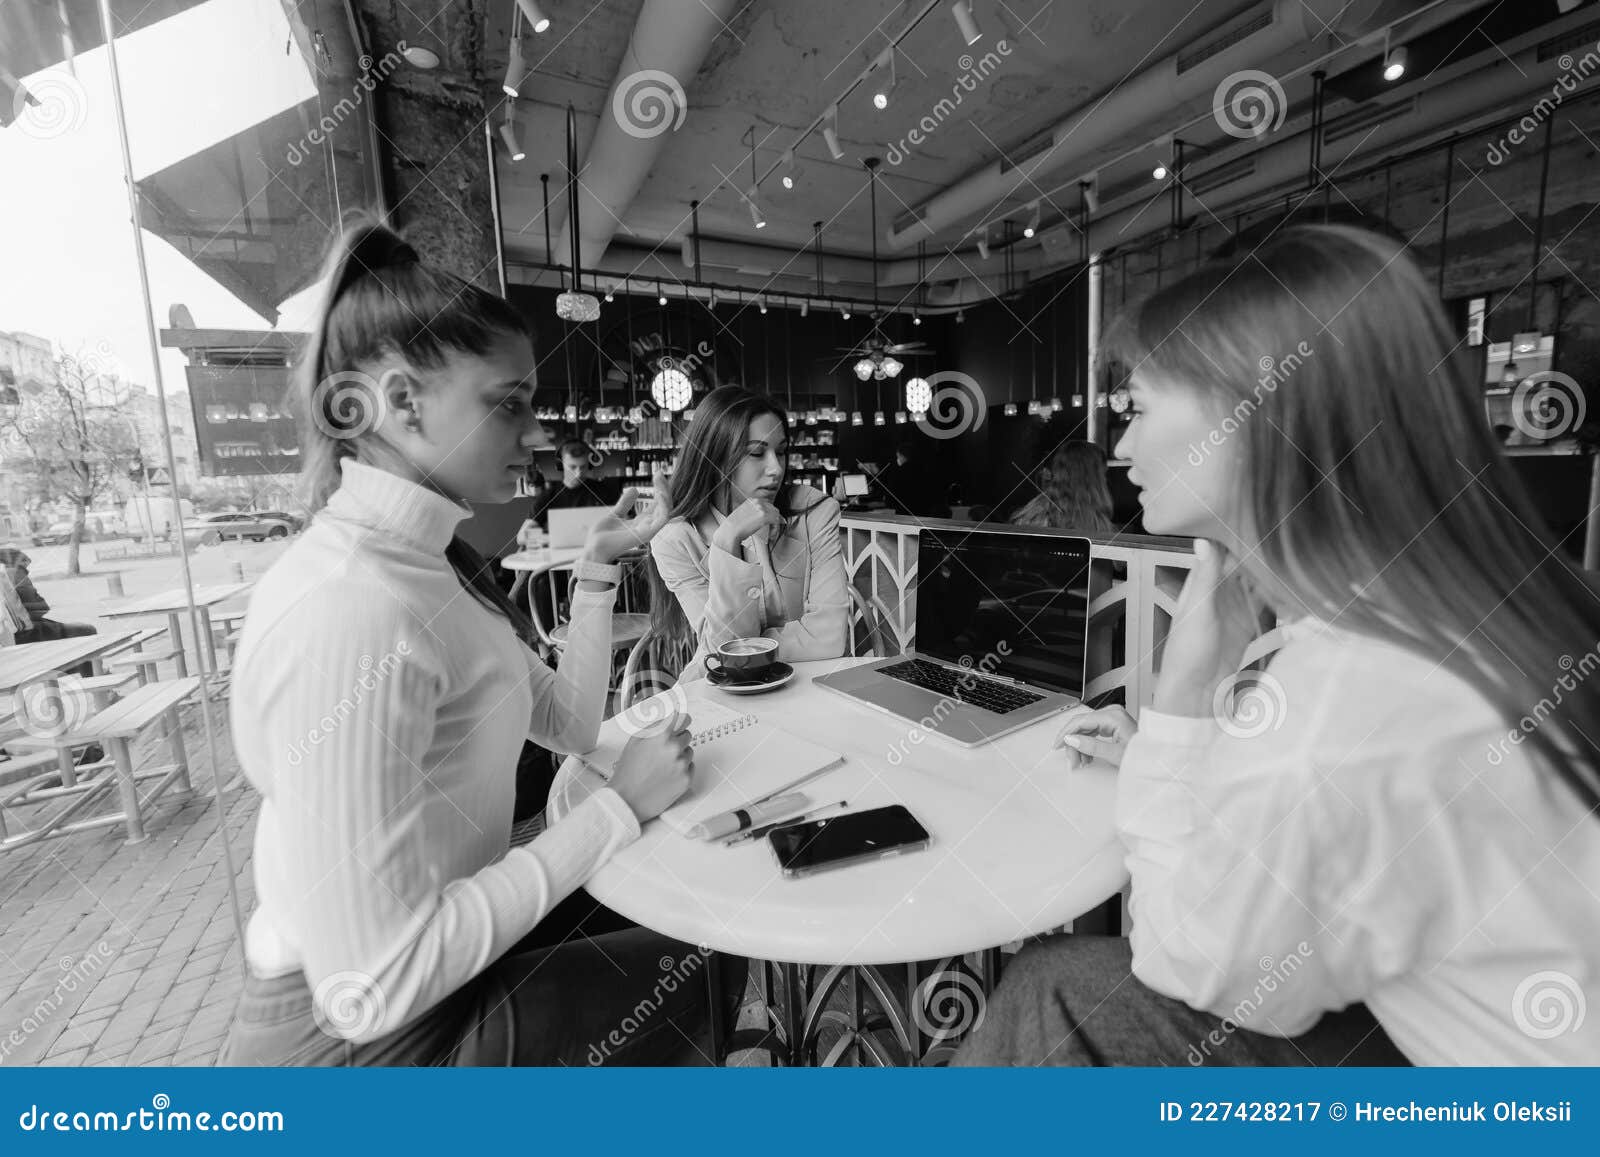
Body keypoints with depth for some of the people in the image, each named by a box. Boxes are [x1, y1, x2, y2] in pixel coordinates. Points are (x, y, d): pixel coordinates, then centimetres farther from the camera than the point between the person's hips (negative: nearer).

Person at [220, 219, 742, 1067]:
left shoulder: (424, 564, 0)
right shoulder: (346, 612, -30)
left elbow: (569, 723, 4)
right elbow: (375, 983, -29)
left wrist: (596, 571, -2)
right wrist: (619, 807, -23)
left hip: (442, 959, 7)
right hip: (362, 1038, -7)